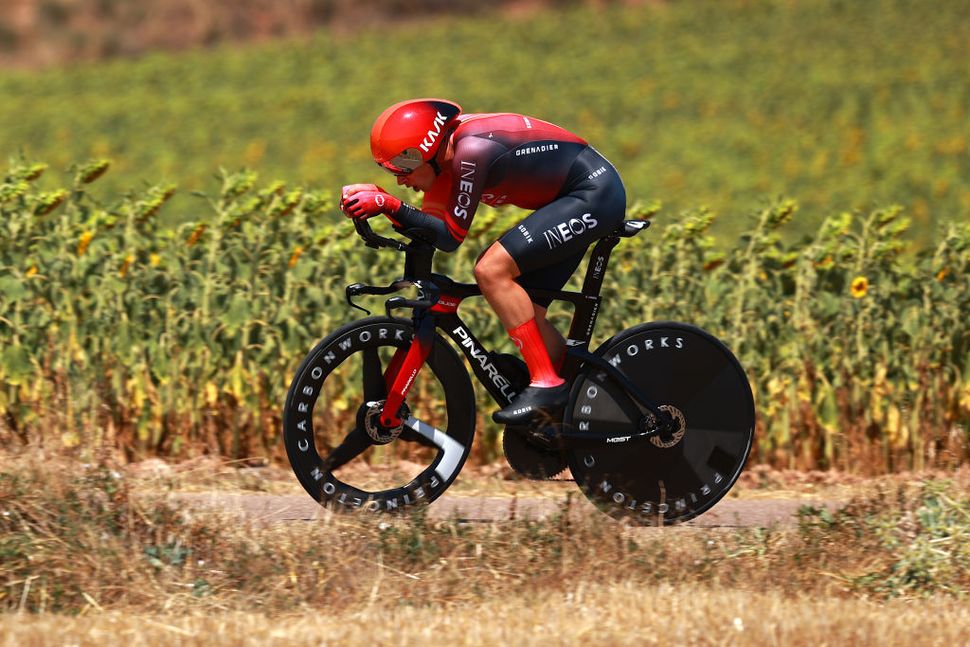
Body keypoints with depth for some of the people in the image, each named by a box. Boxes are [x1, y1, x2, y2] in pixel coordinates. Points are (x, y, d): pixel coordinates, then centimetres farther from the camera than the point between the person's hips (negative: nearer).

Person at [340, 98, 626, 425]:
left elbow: (450, 236, -23)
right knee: (524, 312, 7)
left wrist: (390, 205, -26)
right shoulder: (447, 152, 3)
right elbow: (428, 224, 5)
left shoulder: (471, 150, -25)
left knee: (492, 270, -20)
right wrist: (376, 198, -8)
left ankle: (546, 384, -17)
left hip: (594, 193, -10)